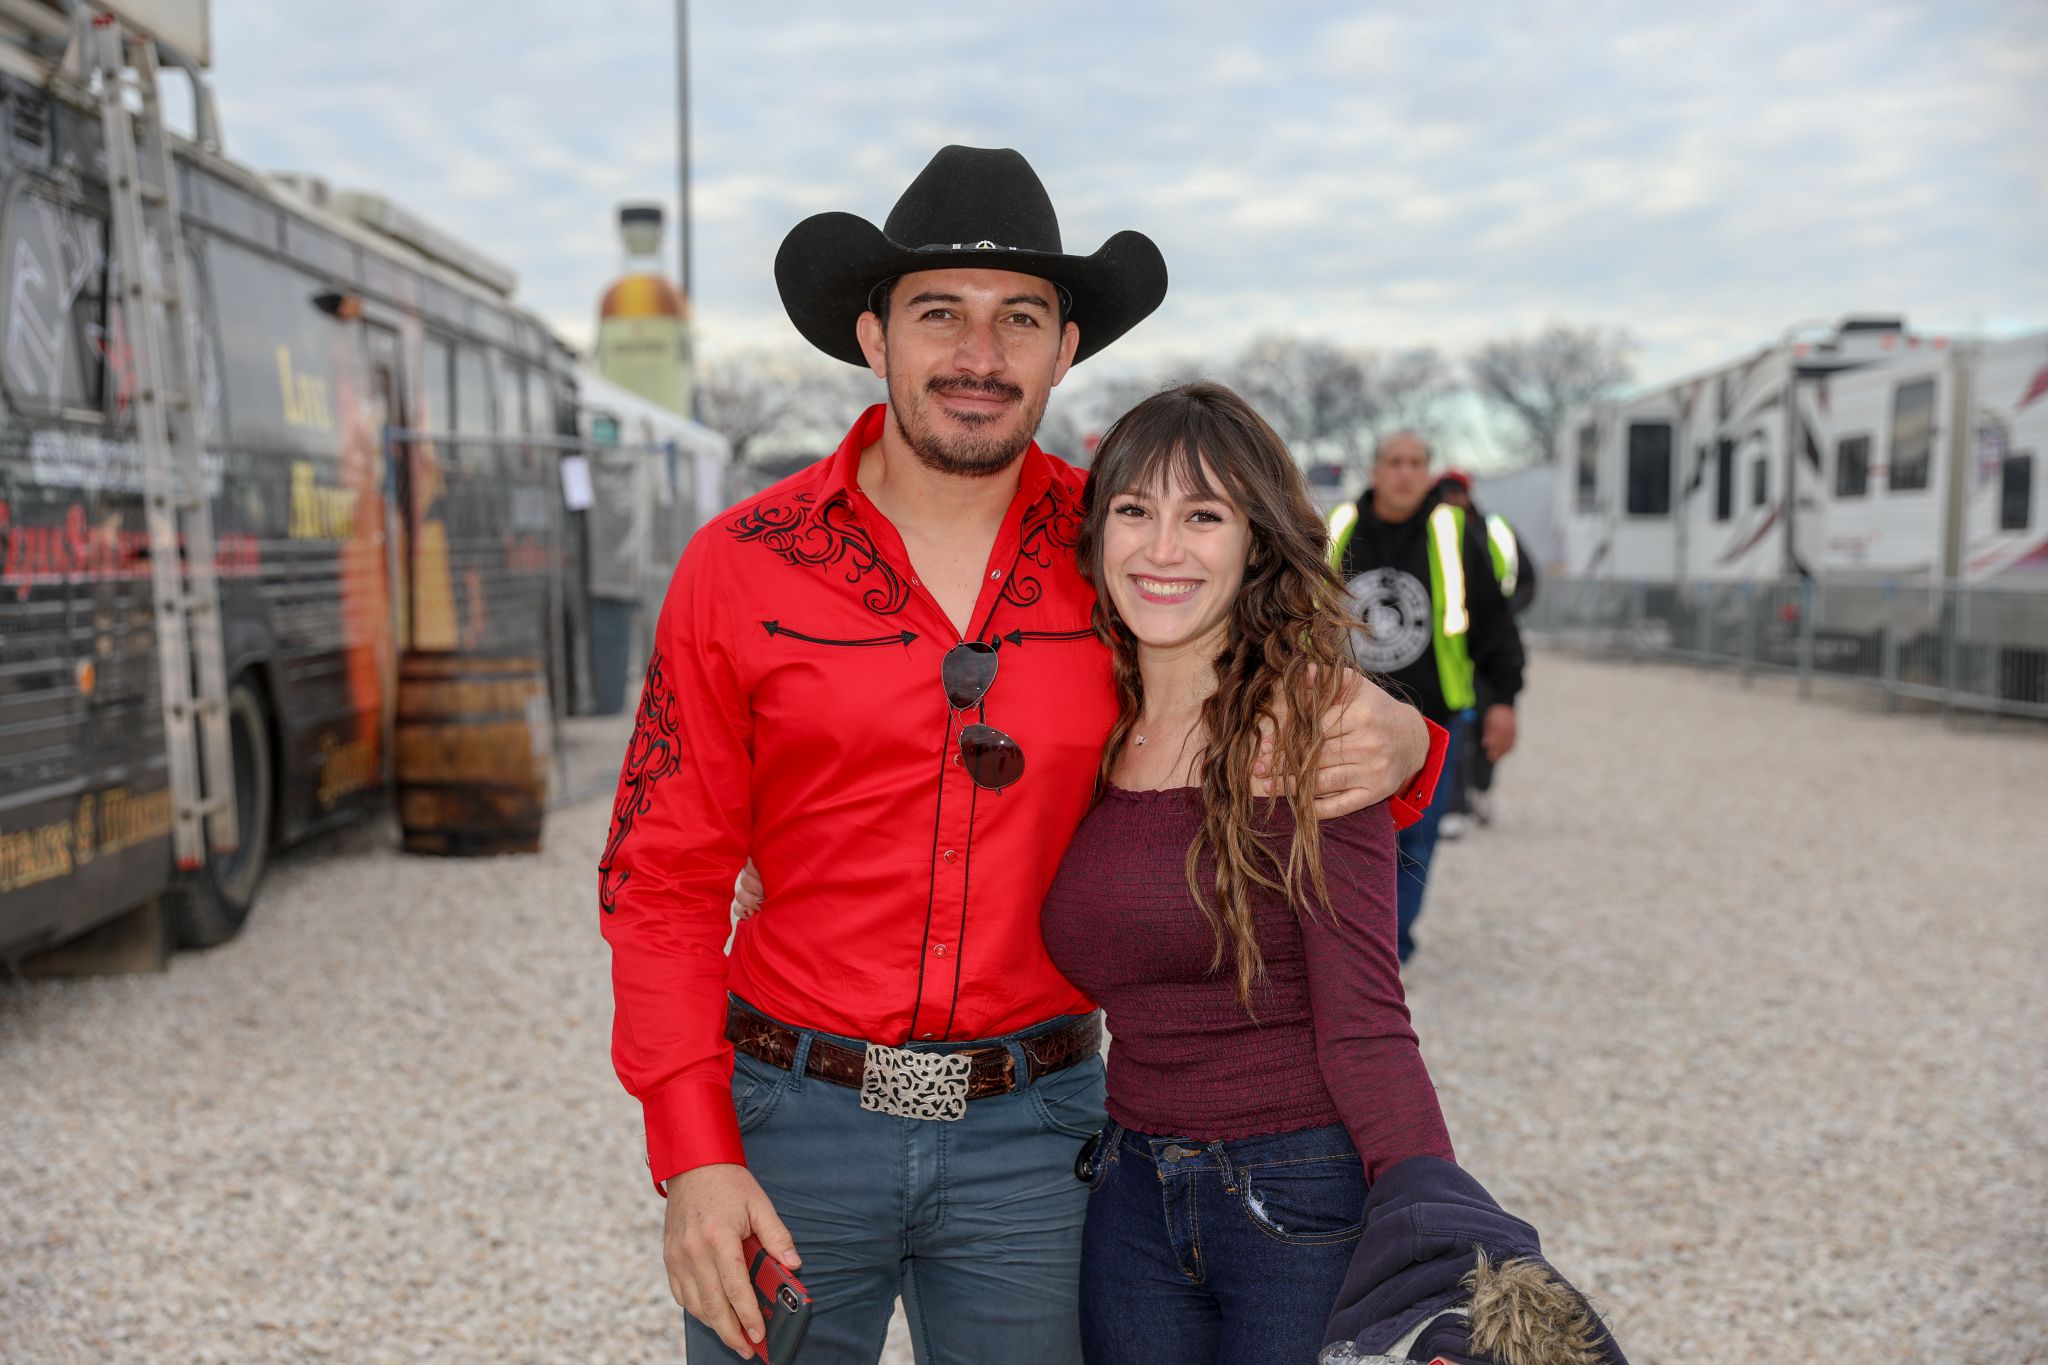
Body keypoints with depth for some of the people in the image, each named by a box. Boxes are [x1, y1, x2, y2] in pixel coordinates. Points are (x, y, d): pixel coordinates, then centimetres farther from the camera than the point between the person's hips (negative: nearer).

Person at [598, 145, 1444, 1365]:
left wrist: (1395, 744, -15)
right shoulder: (743, 567, -5)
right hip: (794, 1122, -1)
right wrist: (692, 1158, -10)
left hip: (1029, 1135, 1)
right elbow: (663, 880, -2)